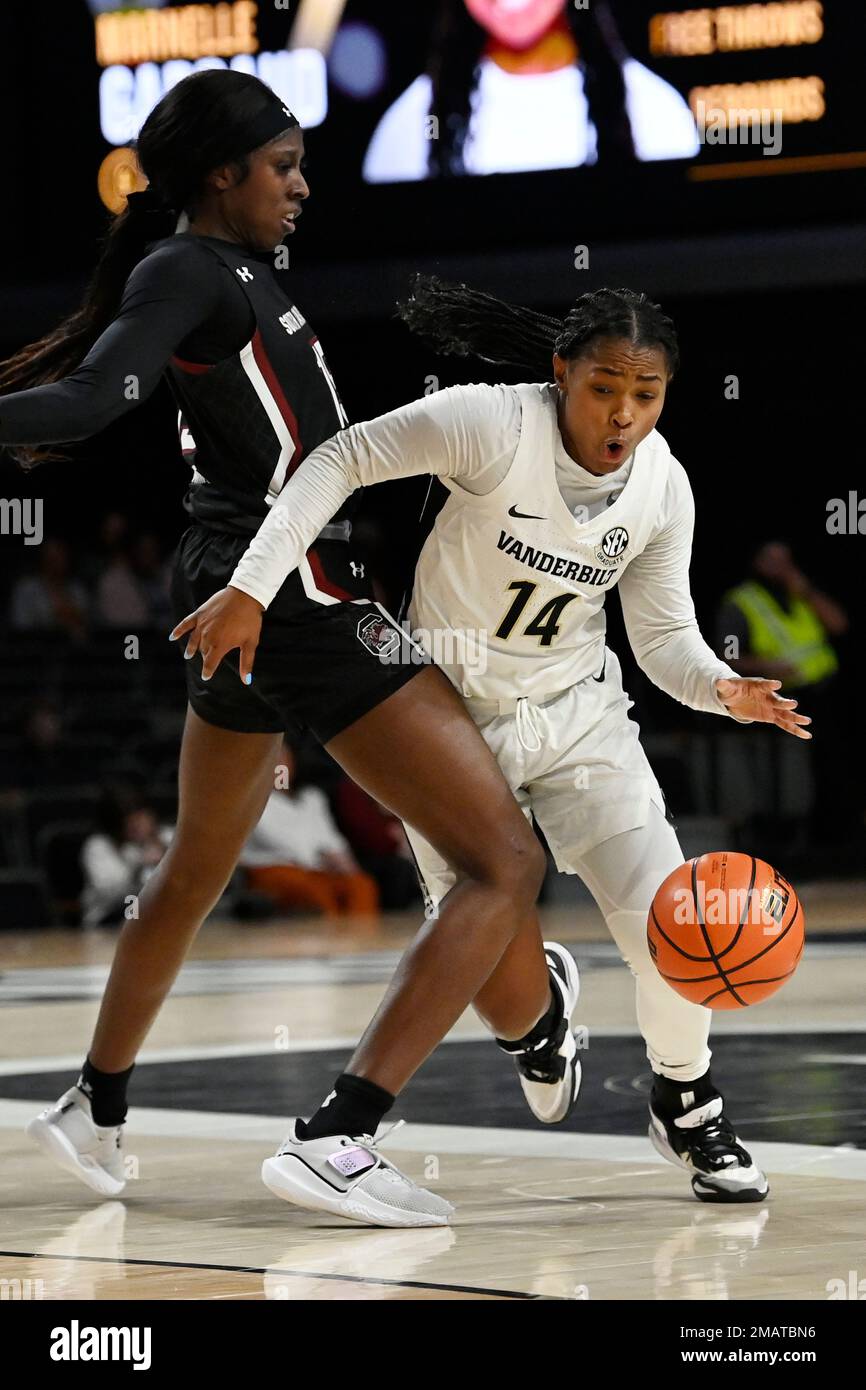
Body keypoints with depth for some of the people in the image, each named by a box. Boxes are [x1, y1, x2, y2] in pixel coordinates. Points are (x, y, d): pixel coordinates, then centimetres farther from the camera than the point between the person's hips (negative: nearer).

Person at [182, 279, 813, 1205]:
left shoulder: (663, 486, -10)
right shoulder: (492, 426, -25)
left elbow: (663, 636, -1)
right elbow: (341, 462, -18)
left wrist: (720, 688, -24)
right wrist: (250, 590, -25)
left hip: (578, 713, 3)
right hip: (451, 711, -3)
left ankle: (686, 1105, 21)